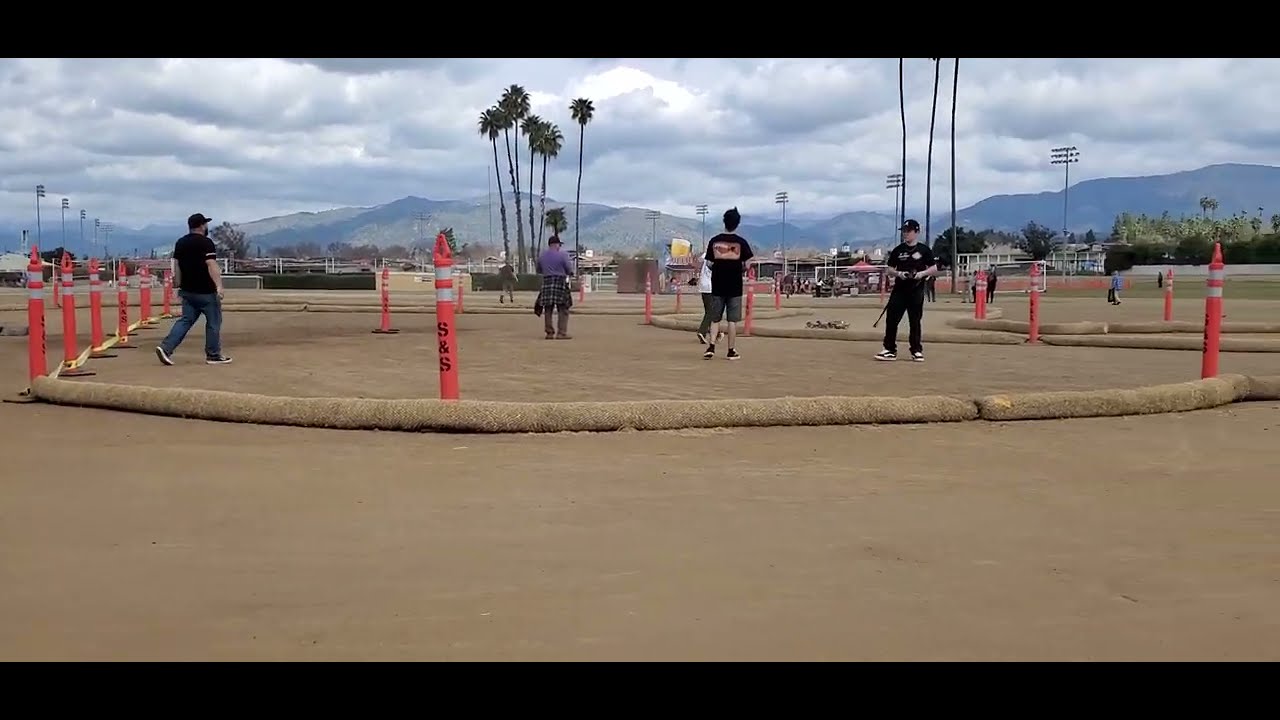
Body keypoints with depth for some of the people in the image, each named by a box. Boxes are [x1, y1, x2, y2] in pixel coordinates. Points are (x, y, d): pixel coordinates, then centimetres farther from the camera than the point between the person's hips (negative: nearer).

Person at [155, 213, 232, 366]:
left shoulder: (180, 243, 12)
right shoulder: (205, 243, -11)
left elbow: (176, 266, 16)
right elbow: (211, 265, -21)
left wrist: (179, 285, 23)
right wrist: (219, 286, -25)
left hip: (187, 290, 7)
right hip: (206, 291, -7)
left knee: (186, 320, 10)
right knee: (213, 322, 5)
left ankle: (165, 348, -4)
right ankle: (213, 355, 10)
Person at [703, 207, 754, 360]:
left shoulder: (714, 241, -1)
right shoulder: (741, 242, -6)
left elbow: (710, 264, 1)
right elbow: (746, 265, -6)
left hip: (717, 285, 2)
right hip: (735, 286, -2)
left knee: (715, 318, 11)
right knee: (732, 319, 4)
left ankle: (711, 347, -1)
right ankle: (731, 351, 6)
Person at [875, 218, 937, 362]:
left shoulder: (924, 250, 2)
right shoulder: (897, 250, 8)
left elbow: (934, 269, 3)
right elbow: (890, 271, 10)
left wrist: (922, 273, -14)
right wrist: (898, 273, -10)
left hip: (916, 291, -2)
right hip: (899, 290, 2)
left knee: (915, 321, 4)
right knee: (891, 319, -4)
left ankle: (916, 350, 14)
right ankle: (890, 350, 2)